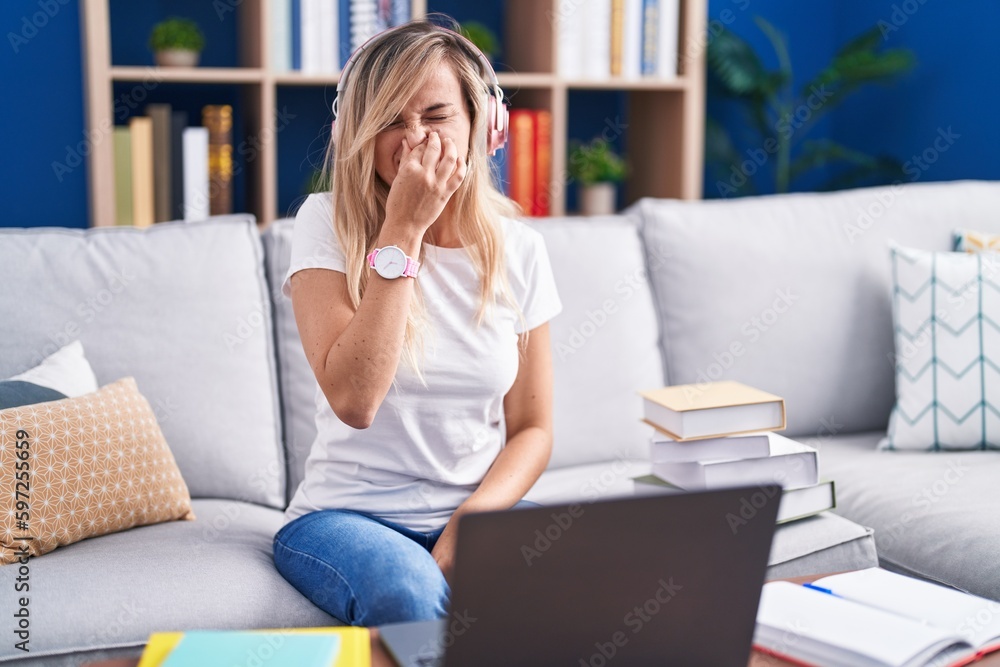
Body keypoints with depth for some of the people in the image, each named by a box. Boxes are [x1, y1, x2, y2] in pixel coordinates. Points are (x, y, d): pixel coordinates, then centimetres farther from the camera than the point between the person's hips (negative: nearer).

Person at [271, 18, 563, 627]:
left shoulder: (517, 249, 2)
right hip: (349, 513, -2)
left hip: (481, 511, 3)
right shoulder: (328, 224, -7)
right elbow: (354, 400, -21)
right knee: (410, 595, -36)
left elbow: (533, 429, 5)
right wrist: (403, 230, -20)